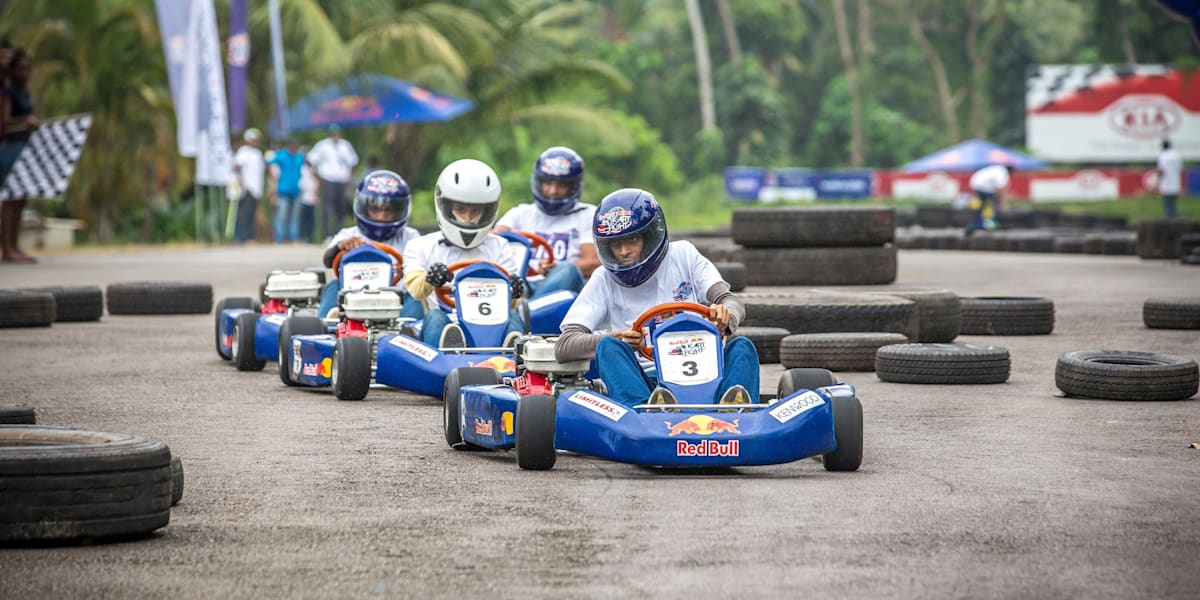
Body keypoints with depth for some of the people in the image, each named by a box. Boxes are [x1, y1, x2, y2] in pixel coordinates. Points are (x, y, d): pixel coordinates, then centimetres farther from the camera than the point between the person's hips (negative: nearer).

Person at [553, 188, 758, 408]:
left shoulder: (683, 255, 11)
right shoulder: (604, 281, 8)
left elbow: (733, 303, 2)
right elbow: (564, 346, -2)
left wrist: (725, 317, -25)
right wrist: (615, 340, -22)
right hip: (643, 382, -1)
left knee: (741, 346, -23)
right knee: (608, 346, -27)